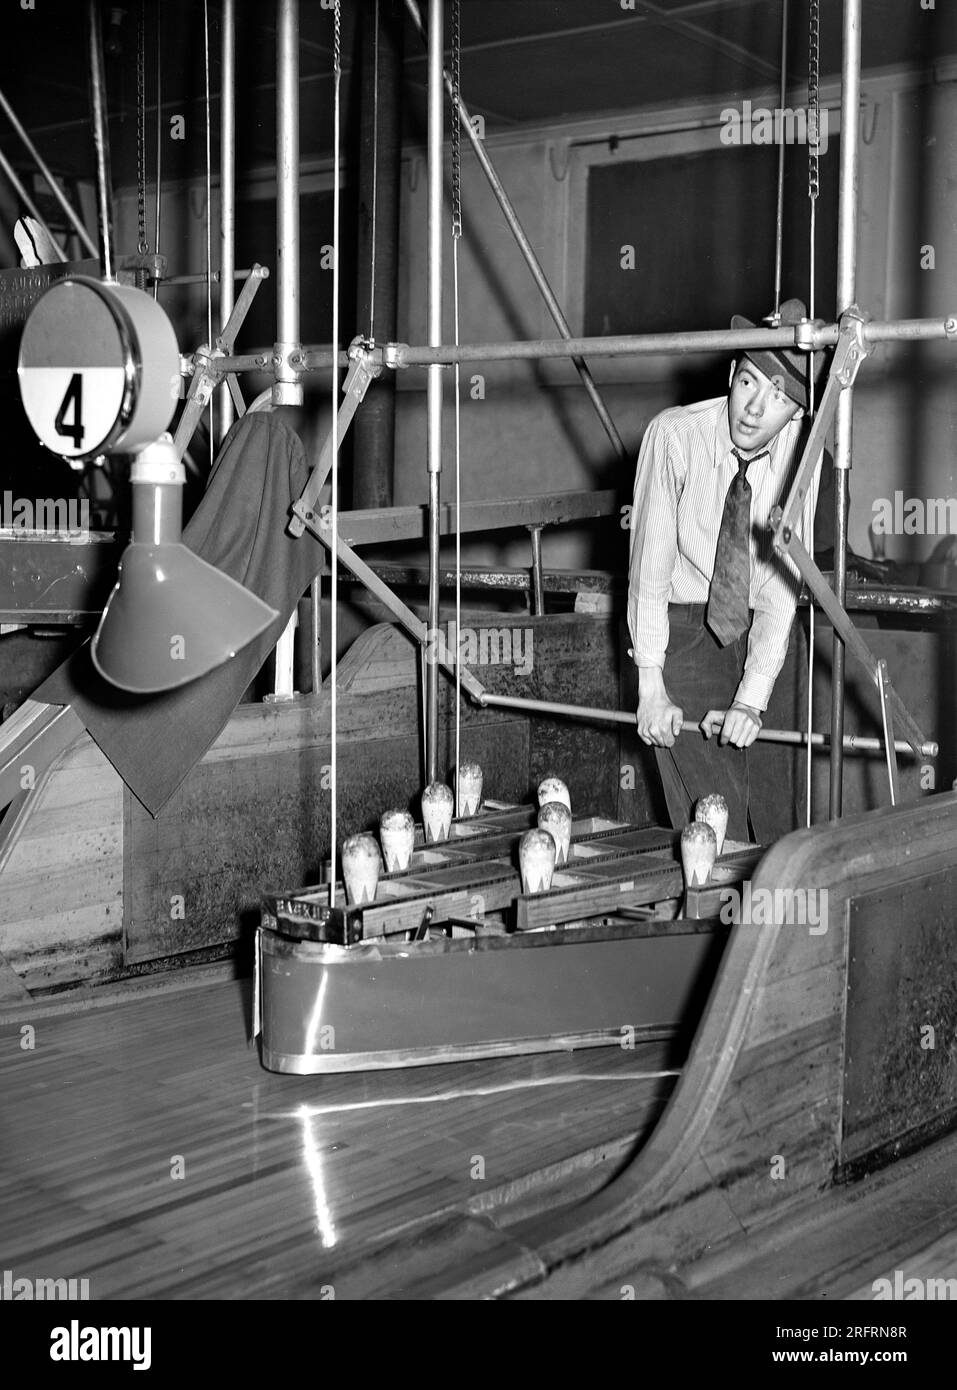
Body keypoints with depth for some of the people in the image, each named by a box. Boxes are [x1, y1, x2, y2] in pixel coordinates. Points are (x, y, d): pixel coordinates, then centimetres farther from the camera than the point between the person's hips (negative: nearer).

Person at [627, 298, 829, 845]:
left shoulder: (800, 445, -11)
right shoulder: (675, 435, -18)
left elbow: (782, 579, -15)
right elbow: (650, 562, -17)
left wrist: (752, 700, -24)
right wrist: (651, 689, -21)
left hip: (759, 628, 2)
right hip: (683, 623, -2)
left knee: (761, 804, -1)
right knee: (710, 800, -12)